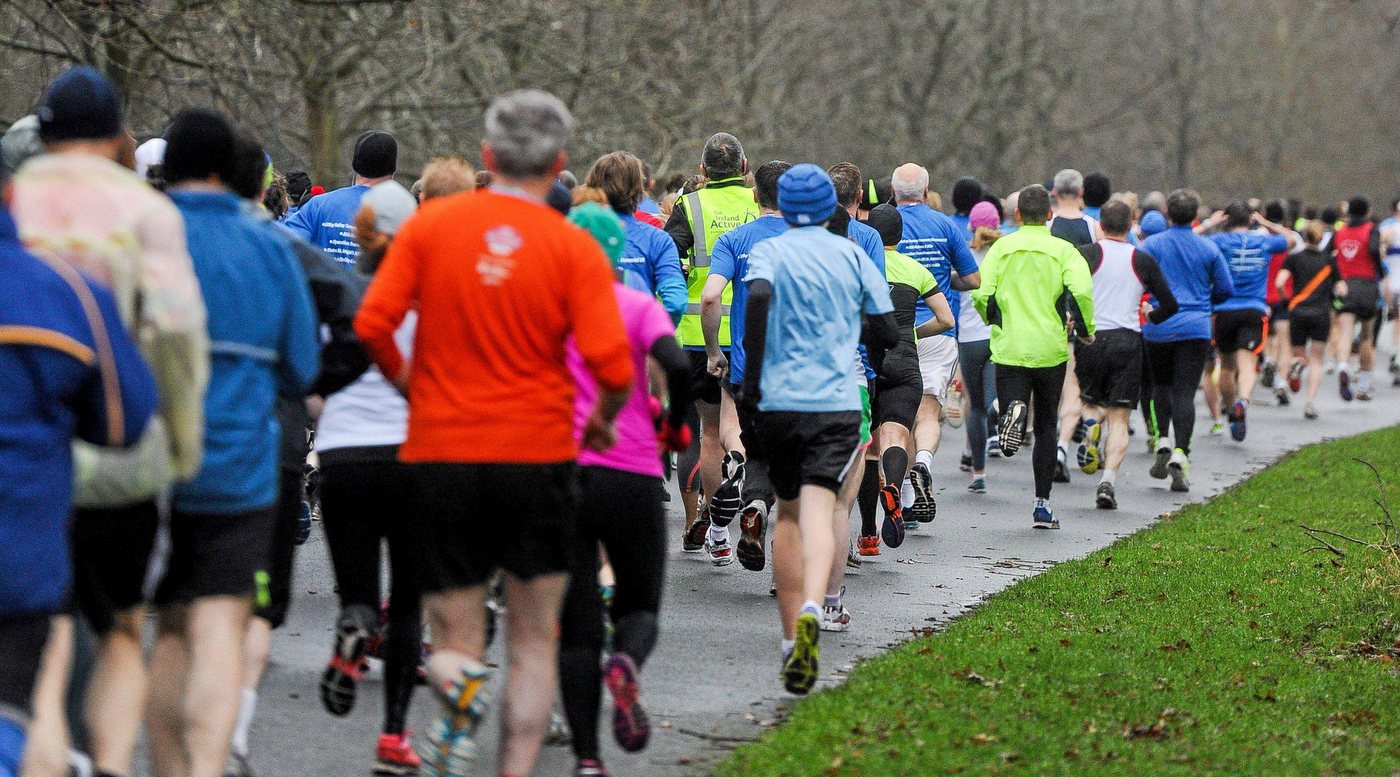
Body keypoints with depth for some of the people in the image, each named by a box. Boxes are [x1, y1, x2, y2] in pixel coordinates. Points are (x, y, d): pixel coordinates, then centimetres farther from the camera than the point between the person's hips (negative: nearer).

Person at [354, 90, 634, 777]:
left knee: (455, 637, 10)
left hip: (441, 451, 1)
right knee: (534, 643, 13)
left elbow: (372, 323, -6)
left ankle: (459, 688, -24)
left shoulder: (431, 223, 0)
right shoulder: (574, 248, -4)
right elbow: (611, 366, -13)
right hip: (538, 454, -1)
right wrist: (603, 421, 8)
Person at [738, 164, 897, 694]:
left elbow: (759, 293, -19)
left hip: (778, 399, 1)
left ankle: (791, 637, 17)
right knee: (819, 511, -12)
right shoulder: (852, 255, 9)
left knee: (788, 513, 16)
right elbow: (888, 333, 8)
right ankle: (811, 609, -39)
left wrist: (752, 373, -13)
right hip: (837, 402, -1)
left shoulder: (770, 251, 4)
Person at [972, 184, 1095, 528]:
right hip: (1051, 351, 0)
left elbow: (981, 295, -4)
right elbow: (1081, 291, -14)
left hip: (1009, 349, 0)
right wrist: (1086, 330, 2)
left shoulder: (1001, 248, 4)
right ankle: (1042, 504, 15)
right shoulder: (1063, 250, 1)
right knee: (1046, 428, 16)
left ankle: (1014, 411, -39)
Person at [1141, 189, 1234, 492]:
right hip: (1195, 329, 0)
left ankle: (1163, 439, 1)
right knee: (1184, 392, -2)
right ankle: (1180, 452, -17)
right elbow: (1226, 290, 8)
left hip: (1158, 328, 0)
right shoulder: (1209, 249, 4)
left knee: (1161, 384, 19)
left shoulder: (1151, 245, -1)